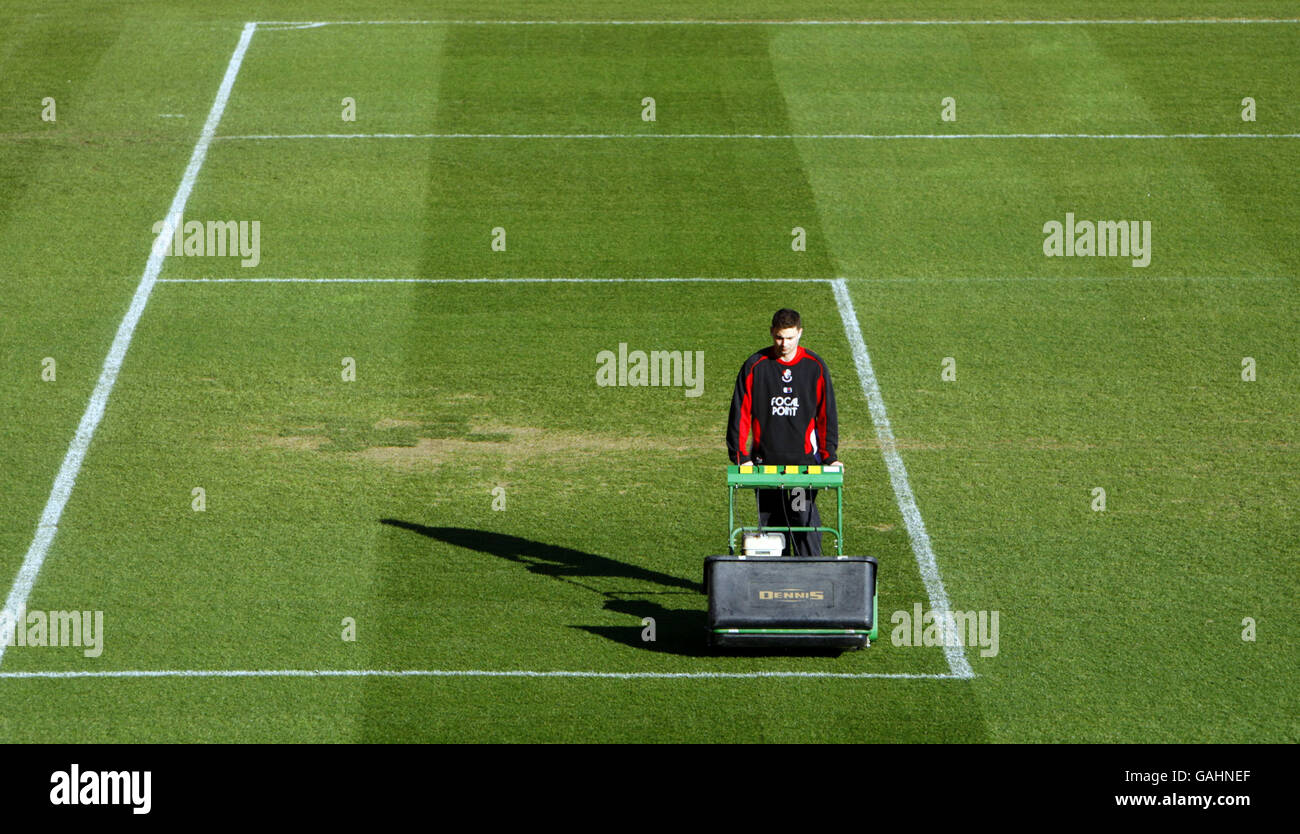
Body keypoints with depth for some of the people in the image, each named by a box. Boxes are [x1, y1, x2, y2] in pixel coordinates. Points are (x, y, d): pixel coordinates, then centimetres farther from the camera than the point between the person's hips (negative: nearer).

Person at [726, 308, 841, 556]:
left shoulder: (815, 367, 2)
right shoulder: (755, 366, 1)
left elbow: (827, 414, 5)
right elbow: (740, 414, 1)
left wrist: (829, 456, -3)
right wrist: (740, 456, -6)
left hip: (805, 460, -1)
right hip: (766, 461, 1)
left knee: (806, 520, -12)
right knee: (770, 524, 4)